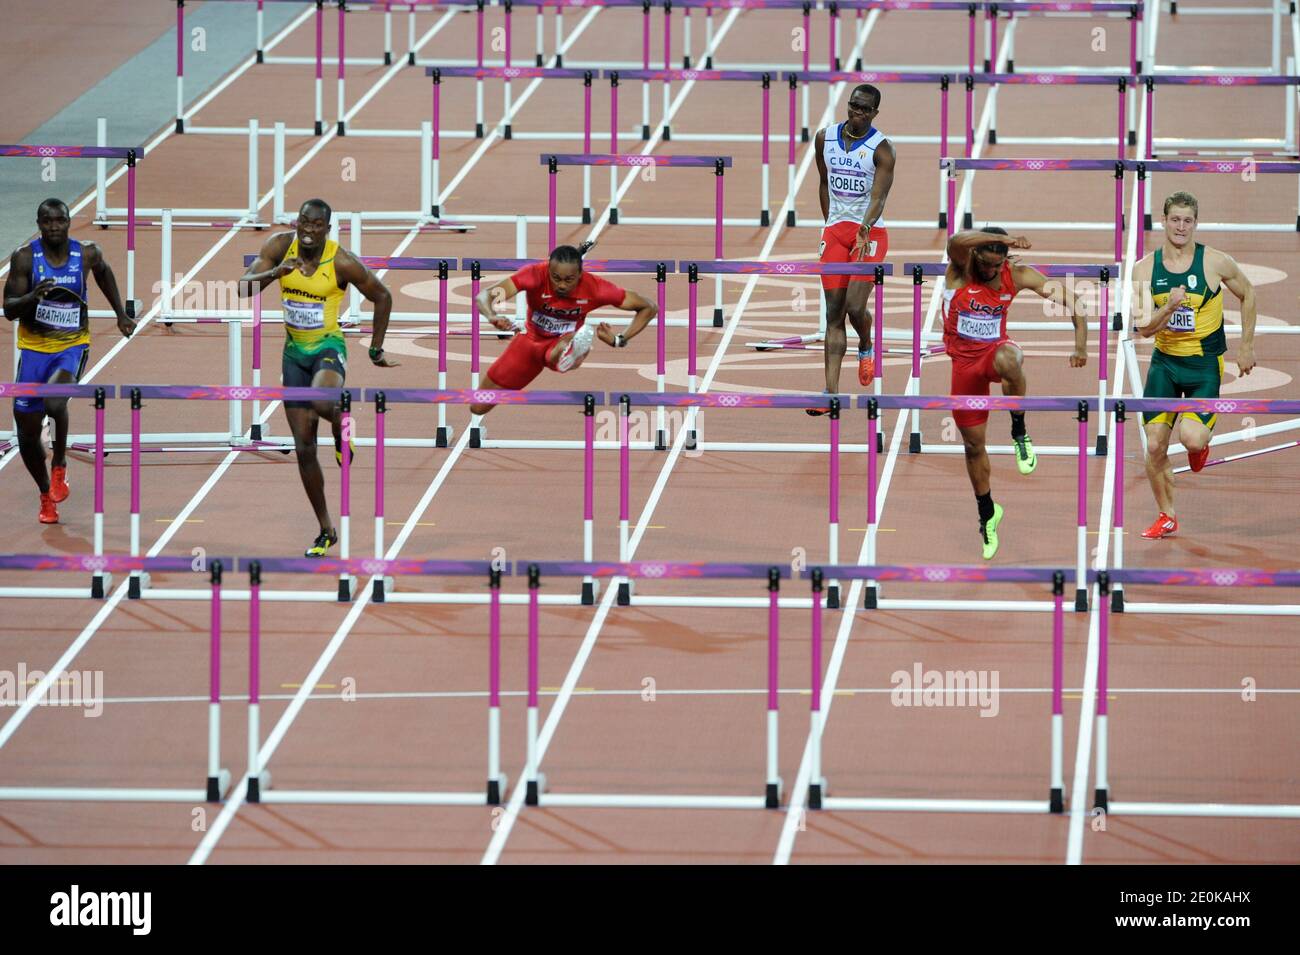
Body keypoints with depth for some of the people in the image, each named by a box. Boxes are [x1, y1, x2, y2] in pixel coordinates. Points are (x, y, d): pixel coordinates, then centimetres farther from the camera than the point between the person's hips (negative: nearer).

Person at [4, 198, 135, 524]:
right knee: (27, 433, 3)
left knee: (54, 399, -32)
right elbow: (9, 310, -12)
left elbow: (104, 272, 19)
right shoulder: (25, 258, -10)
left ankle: (59, 466, -7)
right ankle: (46, 496, 28)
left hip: (72, 346, -1)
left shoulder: (87, 254, -6)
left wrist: (121, 314, 23)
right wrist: (33, 296, -32)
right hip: (34, 348, 1)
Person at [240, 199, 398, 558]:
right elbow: (243, 287, -14)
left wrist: (376, 349, 1)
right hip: (294, 351, 4)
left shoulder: (342, 262, -17)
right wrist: (274, 273, -33)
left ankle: (341, 426, 0)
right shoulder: (280, 246, -9)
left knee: (321, 403, -39)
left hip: (328, 347, -4)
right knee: (304, 448, 4)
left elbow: (381, 296, -3)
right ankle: (326, 530, 16)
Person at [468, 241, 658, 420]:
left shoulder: (595, 288, -28)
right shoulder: (535, 275, -30)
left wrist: (619, 341, -33)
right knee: (479, 407, 11)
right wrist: (493, 317, -63)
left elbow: (648, 309, -18)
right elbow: (484, 297, -40)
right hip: (530, 339, 2)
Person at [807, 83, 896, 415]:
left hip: (870, 234, -4)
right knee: (834, 313, -2)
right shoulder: (825, 138, 5)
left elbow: (879, 197, -20)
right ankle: (831, 393, -5)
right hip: (835, 231, 4)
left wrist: (865, 230, -36)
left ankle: (866, 347, 24)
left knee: (855, 306, -13)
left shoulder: (881, 148, -10)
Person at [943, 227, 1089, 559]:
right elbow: (957, 241, -41)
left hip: (995, 349, -1)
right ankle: (987, 513, 30)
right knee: (973, 444, 8)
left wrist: (1080, 344, -19)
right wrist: (1001, 238, -49)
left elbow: (1069, 298, -8)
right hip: (964, 360, 1)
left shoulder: (1018, 275, -11)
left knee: (1008, 360, -41)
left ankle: (1020, 433, -20)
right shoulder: (960, 268, -16)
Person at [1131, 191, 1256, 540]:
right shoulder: (1145, 269, -4)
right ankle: (1166, 517, 20)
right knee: (1155, 445, -1)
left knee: (1191, 439, -22)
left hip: (1205, 364, -3)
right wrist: (1170, 306, -26)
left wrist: (1246, 347, 8)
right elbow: (1143, 328, -7)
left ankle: (1200, 445, 18)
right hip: (1165, 362, 3)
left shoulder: (1215, 262, -10)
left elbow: (1248, 294, 7)